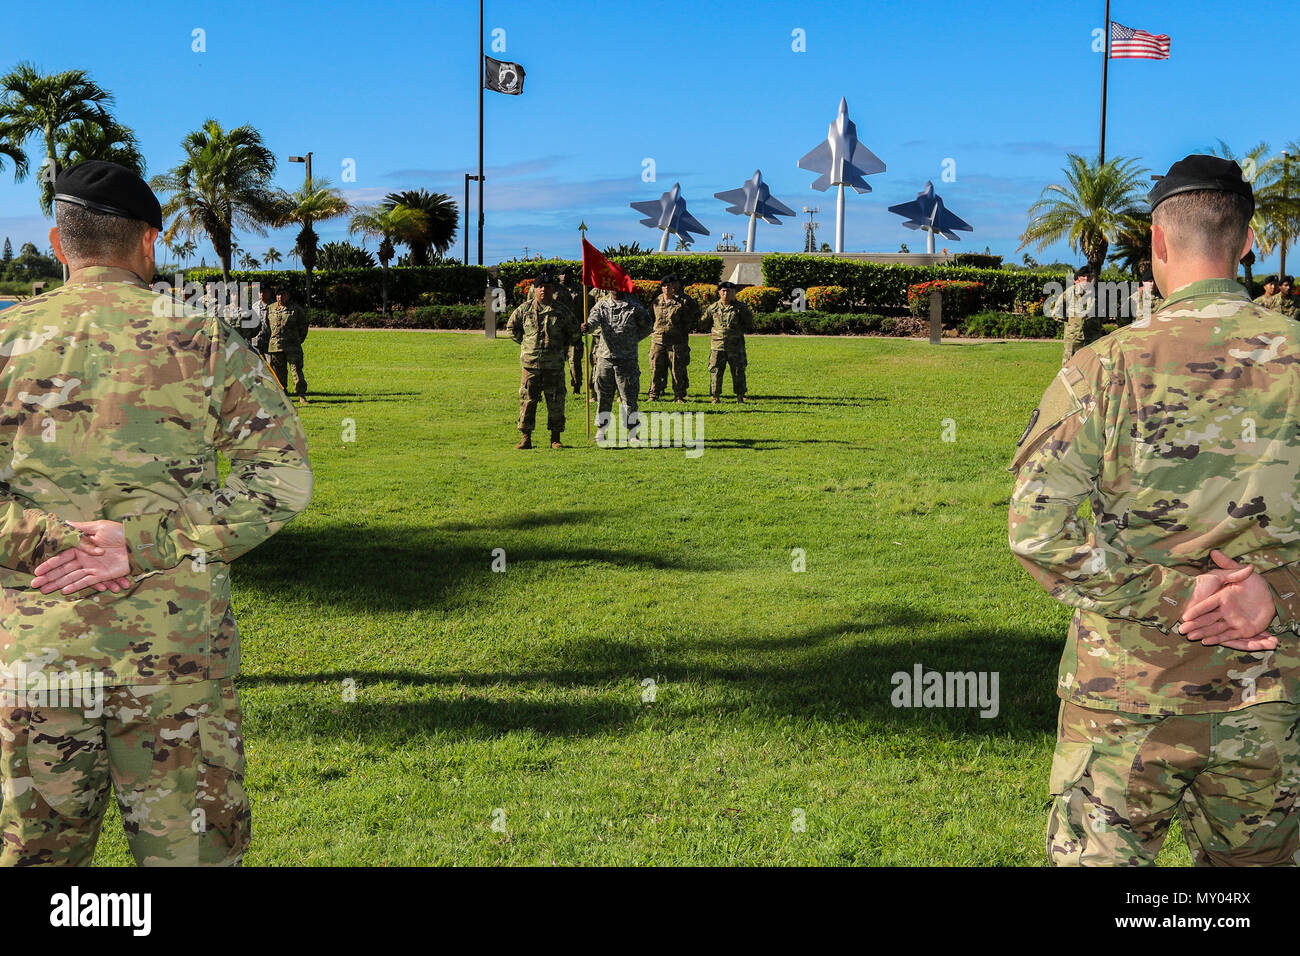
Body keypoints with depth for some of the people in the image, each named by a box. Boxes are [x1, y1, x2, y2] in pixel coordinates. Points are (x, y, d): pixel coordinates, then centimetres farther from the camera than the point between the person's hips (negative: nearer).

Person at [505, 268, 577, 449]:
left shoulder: (562, 312, 3)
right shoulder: (524, 309, 4)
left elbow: (574, 332, 16)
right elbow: (511, 327, 18)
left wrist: (563, 347, 11)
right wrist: (525, 342, 11)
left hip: (554, 366, 0)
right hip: (530, 365, 0)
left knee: (556, 402, 2)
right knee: (527, 400, 0)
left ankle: (556, 439, 12)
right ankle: (526, 437, 7)